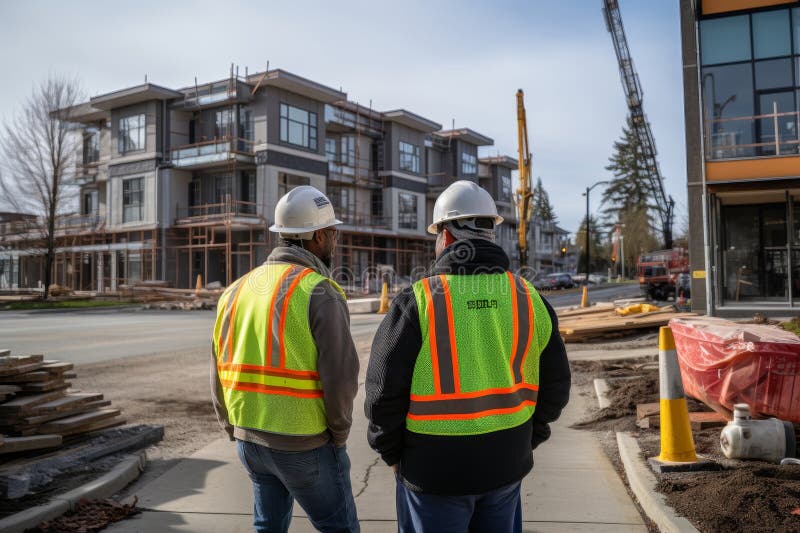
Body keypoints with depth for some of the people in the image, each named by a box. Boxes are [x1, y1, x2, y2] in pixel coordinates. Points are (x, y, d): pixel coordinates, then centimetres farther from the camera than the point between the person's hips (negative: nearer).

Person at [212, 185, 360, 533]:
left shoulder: (238, 289, 4)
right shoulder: (319, 292, -16)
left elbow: (220, 371, 8)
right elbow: (340, 375, -19)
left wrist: (235, 430, 18)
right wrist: (338, 432, -2)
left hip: (249, 439, 7)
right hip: (305, 444, -6)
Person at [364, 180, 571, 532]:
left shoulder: (416, 303, -16)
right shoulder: (530, 301, -3)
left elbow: (384, 391, -13)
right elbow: (555, 386, 4)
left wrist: (392, 453, 3)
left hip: (435, 472, -4)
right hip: (505, 467, 4)